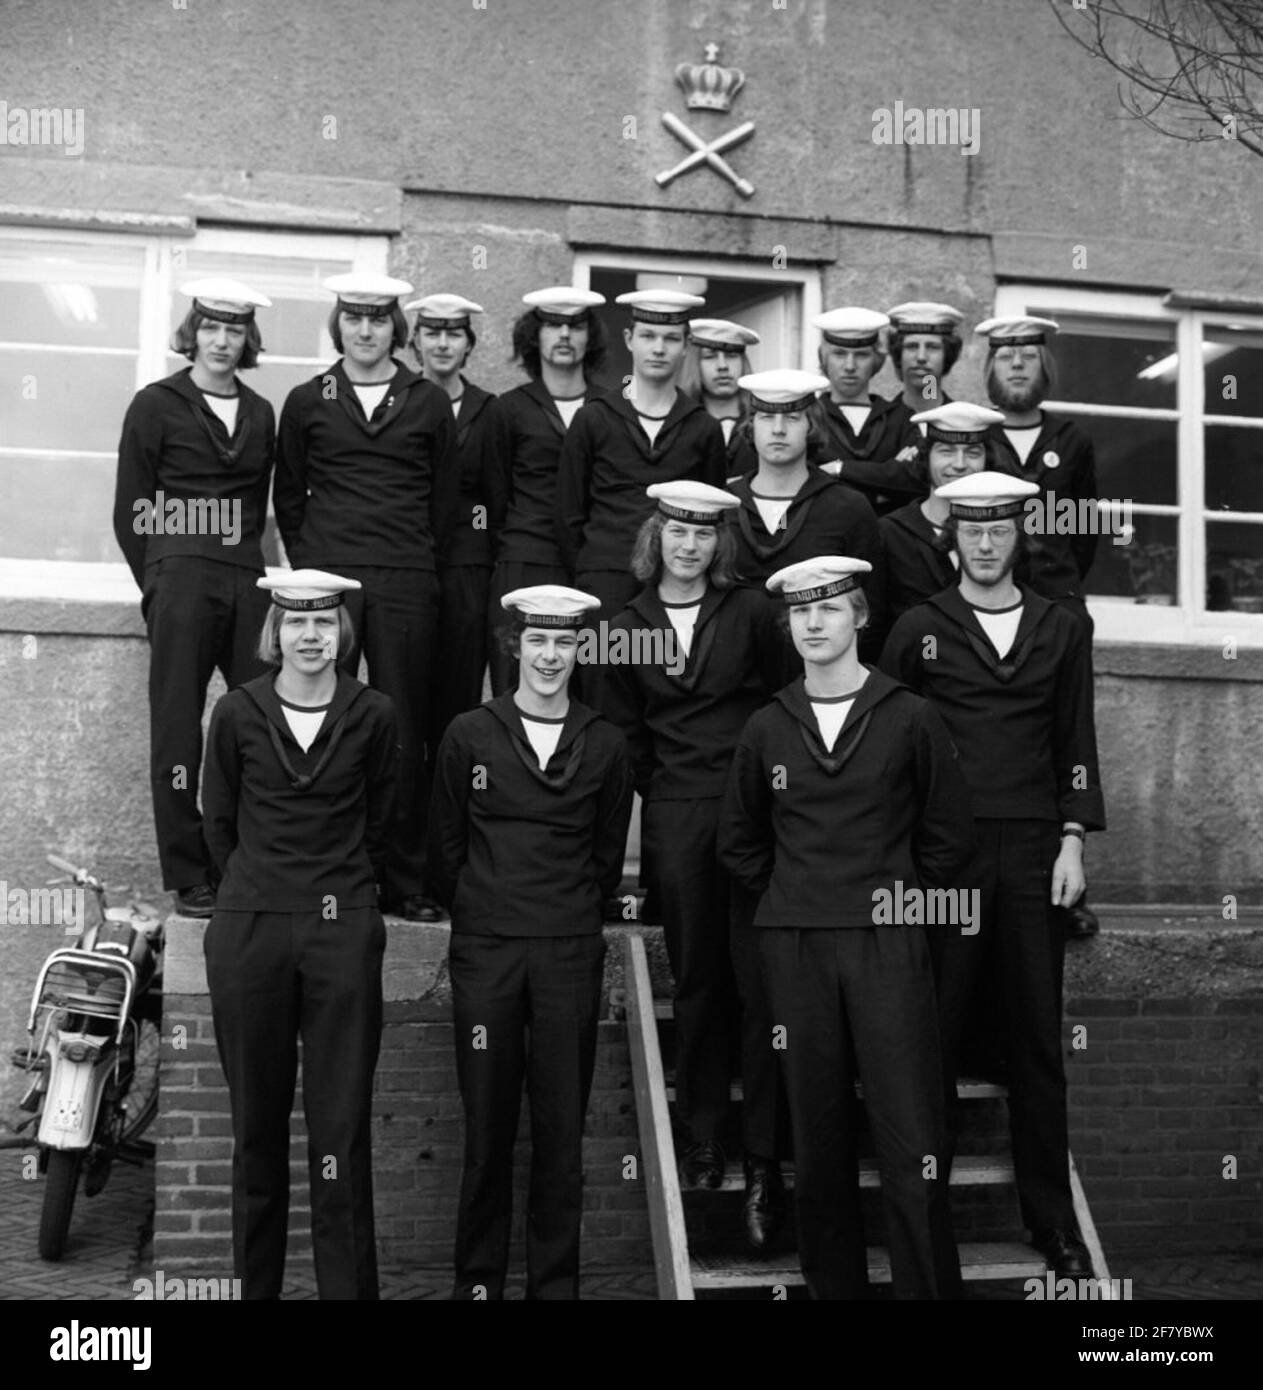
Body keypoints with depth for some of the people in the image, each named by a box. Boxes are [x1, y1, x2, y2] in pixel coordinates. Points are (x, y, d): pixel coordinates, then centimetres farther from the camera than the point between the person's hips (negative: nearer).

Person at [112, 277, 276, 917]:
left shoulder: (260, 414, 17)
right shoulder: (156, 404, 5)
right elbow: (131, 510, 4)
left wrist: (245, 562, 8)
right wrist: (159, 583, 0)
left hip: (246, 582, 4)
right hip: (181, 581, -3)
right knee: (177, 732, -2)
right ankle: (188, 878, 5)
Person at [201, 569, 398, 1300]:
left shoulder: (373, 715, 0)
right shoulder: (239, 713, 1)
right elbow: (220, 821, 12)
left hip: (344, 930, -1)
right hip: (249, 929, 1)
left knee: (343, 1124, -1)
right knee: (256, 1120, 8)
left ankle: (349, 1284, 7)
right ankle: (255, 1281, 19)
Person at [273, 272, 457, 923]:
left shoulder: (429, 403, 9)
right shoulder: (307, 402, 11)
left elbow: (446, 497, 12)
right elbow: (288, 494, 15)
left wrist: (417, 564, 7)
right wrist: (309, 564, 8)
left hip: (407, 586, 0)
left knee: (404, 730, 2)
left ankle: (406, 882, 8)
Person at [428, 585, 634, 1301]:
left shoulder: (605, 745, 6)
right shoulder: (469, 735, 3)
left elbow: (608, 855, 13)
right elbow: (447, 846, 9)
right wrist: (480, 915, 11)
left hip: (570, 953, 1)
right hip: (486, 950, 0)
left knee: (561, 1131, 4)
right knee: (487, 1128, 4)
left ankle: (557, 1282, 14)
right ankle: (478, 1281, 16)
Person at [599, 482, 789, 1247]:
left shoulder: (752, 612, 2)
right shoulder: (630, 628, 8)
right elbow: (627, 731, 14)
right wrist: (661, 788, 8)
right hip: (675, 817, 2)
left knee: (760, 980, -5)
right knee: (696, 978, 8)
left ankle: (764, 1161, -1)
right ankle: (702, 1140, 19)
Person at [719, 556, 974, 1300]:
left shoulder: (911, 718, 1)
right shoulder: (767, 728, 8)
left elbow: (950, 837, 7)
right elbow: (739, 842, 19)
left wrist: (901, 898, 4)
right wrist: (791, 897, 10)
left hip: (889, 944, -2)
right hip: (795, 950, 2)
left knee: (912, 1140, -5)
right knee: (818, 1139, 7)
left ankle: (930, 1286, 4)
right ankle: (833, 1282, 18)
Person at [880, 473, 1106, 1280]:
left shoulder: (1061, 631, 10)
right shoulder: (919, 629, 5)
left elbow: (1077, 742, 10)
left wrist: (1073, 841, 1)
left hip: (1034, 850, 2)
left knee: (1038, 1038, 6)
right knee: (937, 1033, 1)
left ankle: (1053, 1217, 15)